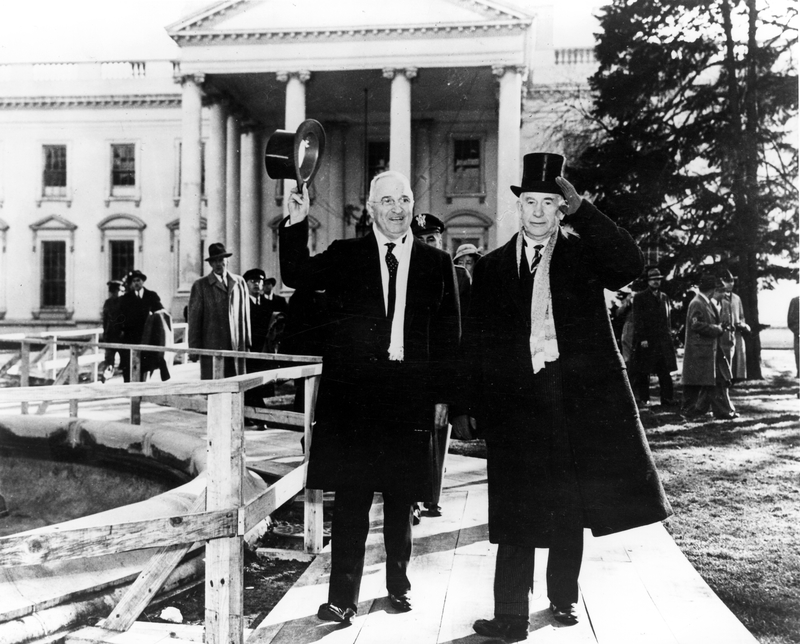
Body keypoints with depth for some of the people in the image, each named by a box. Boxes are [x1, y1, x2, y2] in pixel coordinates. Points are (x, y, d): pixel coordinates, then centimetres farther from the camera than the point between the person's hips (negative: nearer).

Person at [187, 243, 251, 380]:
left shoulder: (239, 283, 13)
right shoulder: (200, 286, 4)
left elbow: (245, 314, 14)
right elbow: (194, 319, 3)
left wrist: (246, 342, 11)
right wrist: (194, 348, -2)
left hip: (237, 347, 3)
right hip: (211, 346, -3)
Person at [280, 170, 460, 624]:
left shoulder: (437, 263, 8)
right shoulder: (345, 255, 7)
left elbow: (448, 335, 7)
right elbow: (297, 276, -7)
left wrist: (443, 395, 3)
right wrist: (298, 224, -19)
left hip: (411, 394, 1)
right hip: (353, 391, -1)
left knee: (402, 497, 13)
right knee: (350, 498, 1)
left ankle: (399, 584, 30)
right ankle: (344, 597, 10)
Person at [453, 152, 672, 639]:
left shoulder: (584, 252, 7)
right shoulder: (492, 267, 8)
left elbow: (631, 264, -14)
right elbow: (476, 344, 6)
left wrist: (581, 209, -13)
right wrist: (468, 408, 1)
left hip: (579, 394, 1)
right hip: (517, 398, 0)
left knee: (570, 508, 13)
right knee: (518, 510, 0)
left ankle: (564, 598, 32)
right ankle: (511, 616, 9)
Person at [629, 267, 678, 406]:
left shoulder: (664, 297, 16)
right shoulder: (640, 297, 0)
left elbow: (667, 318, 17)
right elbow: (638, 320, -5)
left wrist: (668, 335, 7)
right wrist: (642, 338, -12)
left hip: (663, 341, 4)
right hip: (646, 340, -4)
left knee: (665, 371, 1)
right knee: (643, 372, 1)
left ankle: (667, 398, 4)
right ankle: (643, 398, 8)